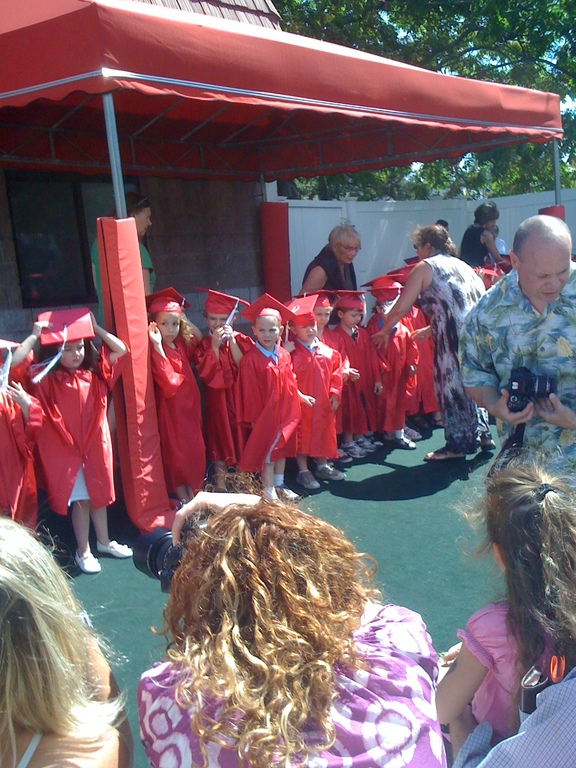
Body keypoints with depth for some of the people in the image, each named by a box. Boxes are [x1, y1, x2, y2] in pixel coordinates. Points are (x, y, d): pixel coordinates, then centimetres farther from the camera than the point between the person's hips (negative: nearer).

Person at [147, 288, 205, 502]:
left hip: (189, 406, 8)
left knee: (194, 453, 13)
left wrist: (186, 321, 7)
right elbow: (167, 380, -30)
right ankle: (184, 500, 17)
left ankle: (193, 497, 26)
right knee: (176, 455, 4)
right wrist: (157, 346, -34)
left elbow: (199, 338, 23)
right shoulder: (155, 352, -18)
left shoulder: (182, 344, 3)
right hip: (171, 410, -8)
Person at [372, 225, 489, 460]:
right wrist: (430, 329, 32)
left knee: (452, 384, 4)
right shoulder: (462, 265, 25)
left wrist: (384, 331, 14)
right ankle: (482, 434, 30)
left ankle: (458, 444, 14)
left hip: (454, 335, -7)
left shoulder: (425, 267, 4)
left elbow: (400, 308, 0)